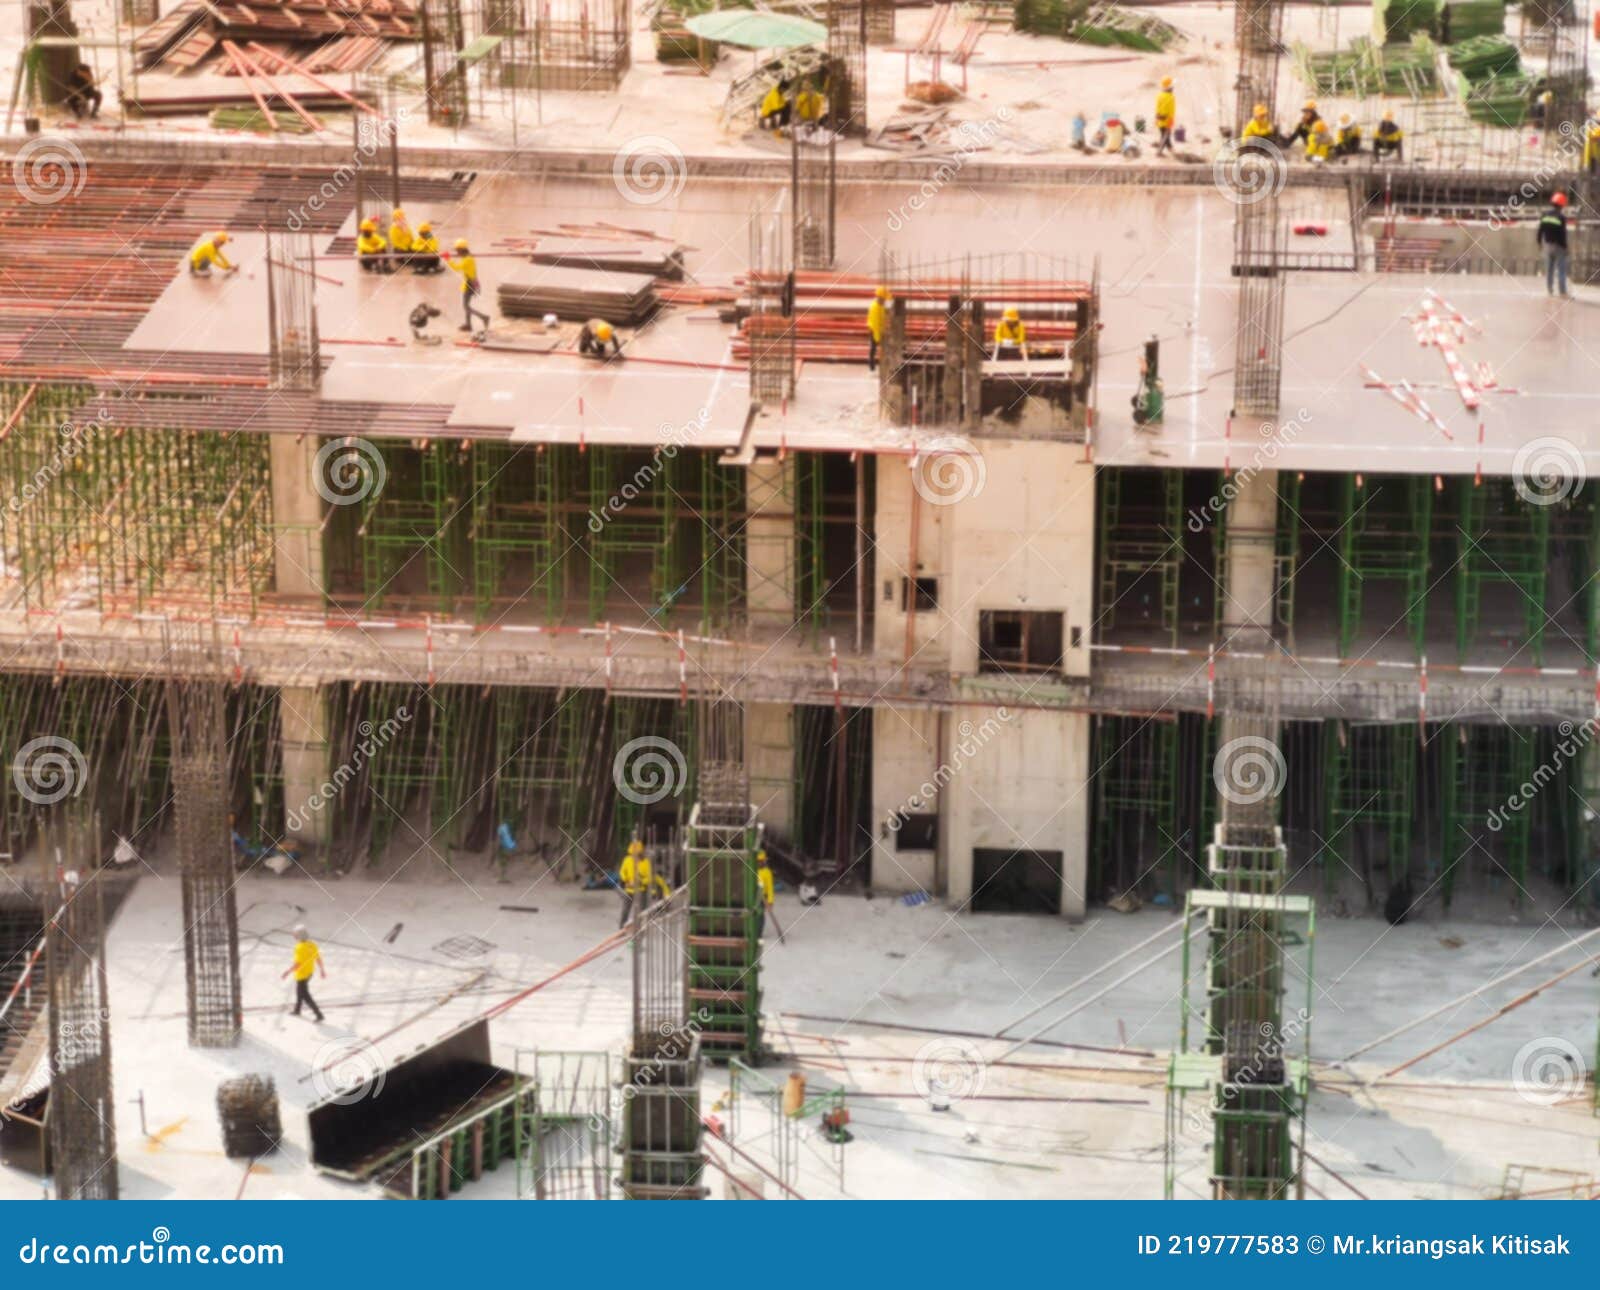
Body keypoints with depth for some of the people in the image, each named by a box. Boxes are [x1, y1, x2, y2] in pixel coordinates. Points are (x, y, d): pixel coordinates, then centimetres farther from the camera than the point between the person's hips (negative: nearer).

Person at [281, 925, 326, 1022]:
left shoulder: (300, 948, -30)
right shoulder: (312, 945, -7)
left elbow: (297, 964, -29)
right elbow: (318, 958, 2)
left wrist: (287, 972, -17)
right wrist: (322, 969, 14)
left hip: (301, 975, -9)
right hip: (309, 972, 9)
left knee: (305, 996, 4)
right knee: (300, 991, 28)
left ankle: (319, 1014, 4)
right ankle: (297, 1010, 46)